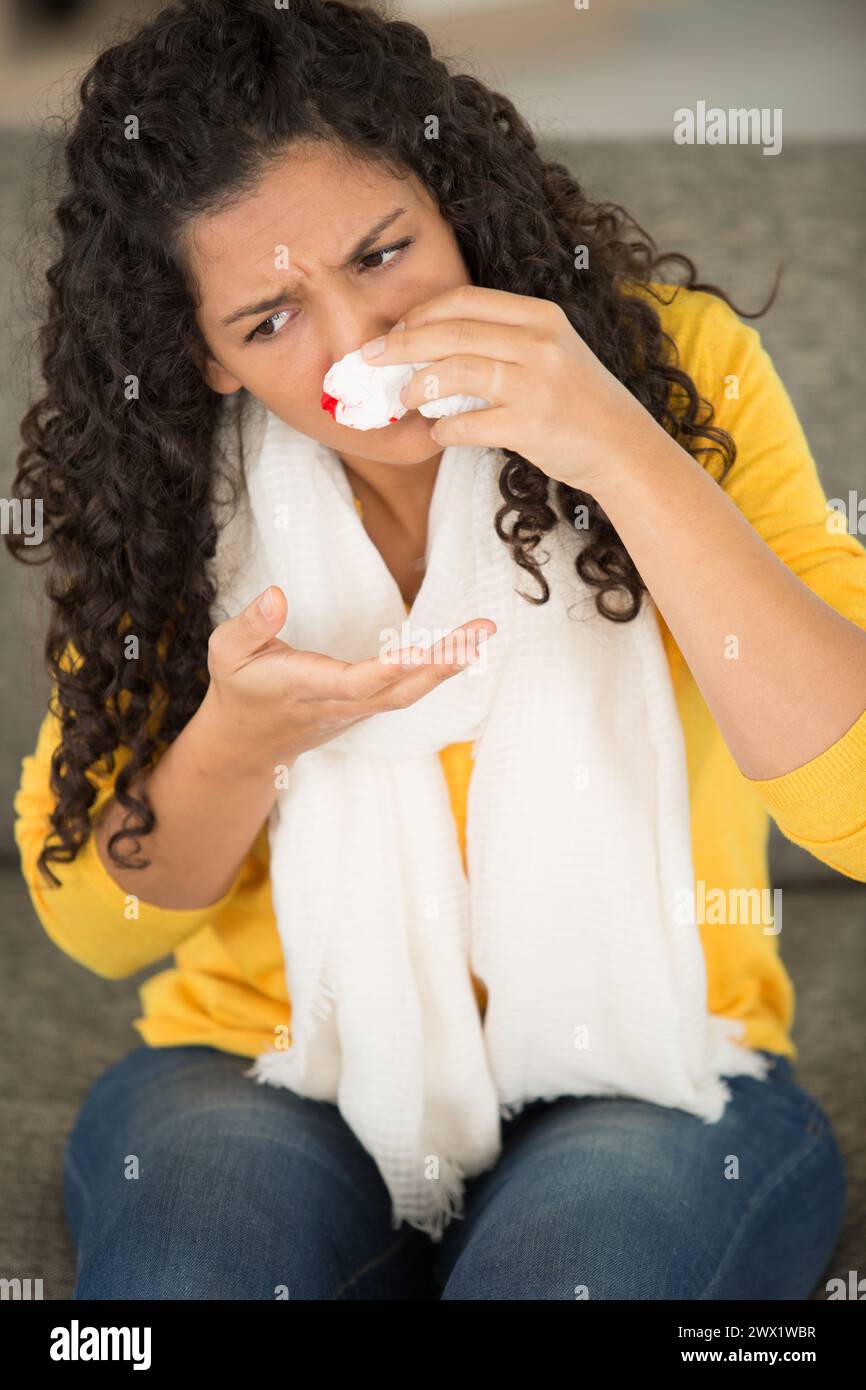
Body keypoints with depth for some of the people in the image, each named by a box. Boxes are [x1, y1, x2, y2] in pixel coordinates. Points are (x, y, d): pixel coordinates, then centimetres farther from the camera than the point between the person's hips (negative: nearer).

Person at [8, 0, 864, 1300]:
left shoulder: (669, 356, -9)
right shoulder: (174, 478, -4)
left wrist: (622, 453, -28)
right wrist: (242, 743, -20)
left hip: (643, 1076, -1)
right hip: (276, 1069, 2)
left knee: (570, 1258, -33)